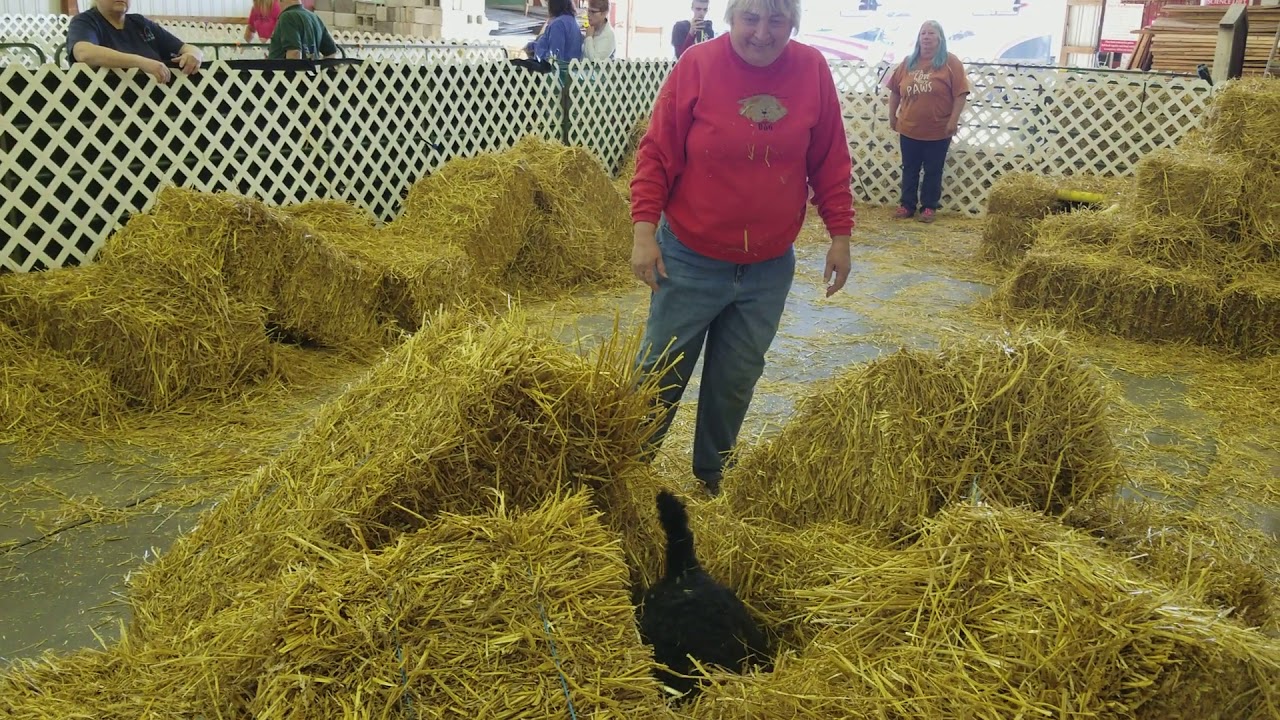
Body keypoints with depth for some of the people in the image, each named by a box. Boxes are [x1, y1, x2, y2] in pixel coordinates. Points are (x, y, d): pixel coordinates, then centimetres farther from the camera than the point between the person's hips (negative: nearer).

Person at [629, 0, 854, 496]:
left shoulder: (813, 70, -2)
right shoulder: (698, 64, -10)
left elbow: (830, 162, 4)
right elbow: (656, 154, -7)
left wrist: (840, 235, 3)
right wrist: (644, 228, -13)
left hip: (770, 268, 2)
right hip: (689, 260, -2)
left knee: (736, 382, 12)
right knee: (660, 375, 7)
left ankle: (712, 477, 31)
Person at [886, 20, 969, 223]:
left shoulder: (951, 63, -6)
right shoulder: (908, 62, 6)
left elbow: (960, 94, -9)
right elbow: (894, 91, 12)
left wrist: (953, 120, -14)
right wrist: (892, 116, 10)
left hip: (938, 131, -3)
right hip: (909, 129, 3)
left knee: (933, 171, 6)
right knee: (909, 169, 12)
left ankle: (929, 207, 17)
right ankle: (907, 204, 22)